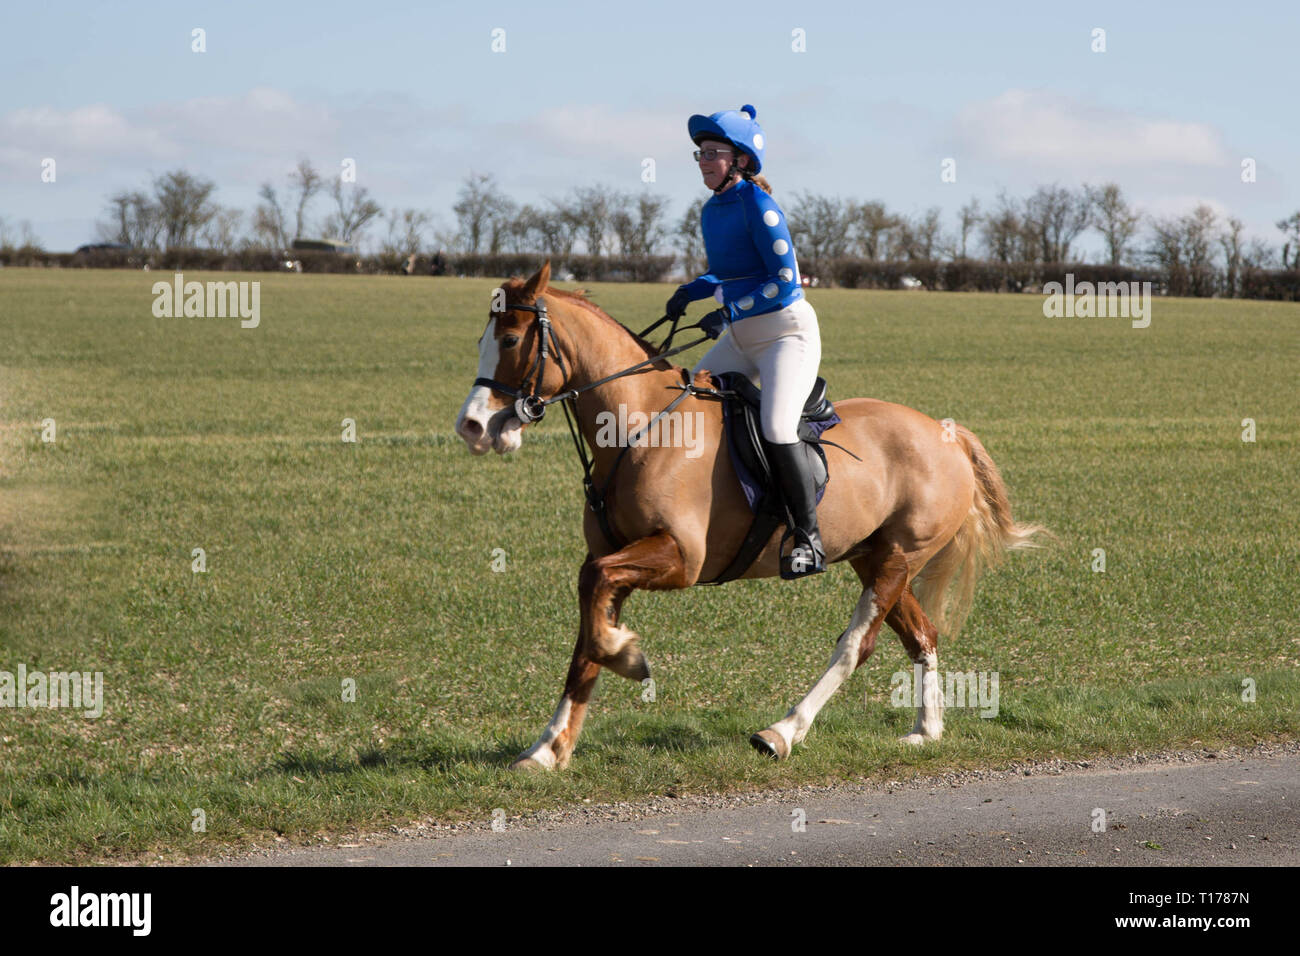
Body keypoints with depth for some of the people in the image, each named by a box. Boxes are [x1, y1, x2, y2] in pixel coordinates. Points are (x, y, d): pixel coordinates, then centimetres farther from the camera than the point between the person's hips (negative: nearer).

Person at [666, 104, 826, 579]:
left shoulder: (757, 205, -16)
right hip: (741, 338, 9)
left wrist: (729, 310, -21)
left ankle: (809, 537, -15)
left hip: (787, 331, -9)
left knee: (776, 428, -26)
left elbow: (785, 279, -19)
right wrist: (692, 291, 3)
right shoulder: (712, 210, 8)